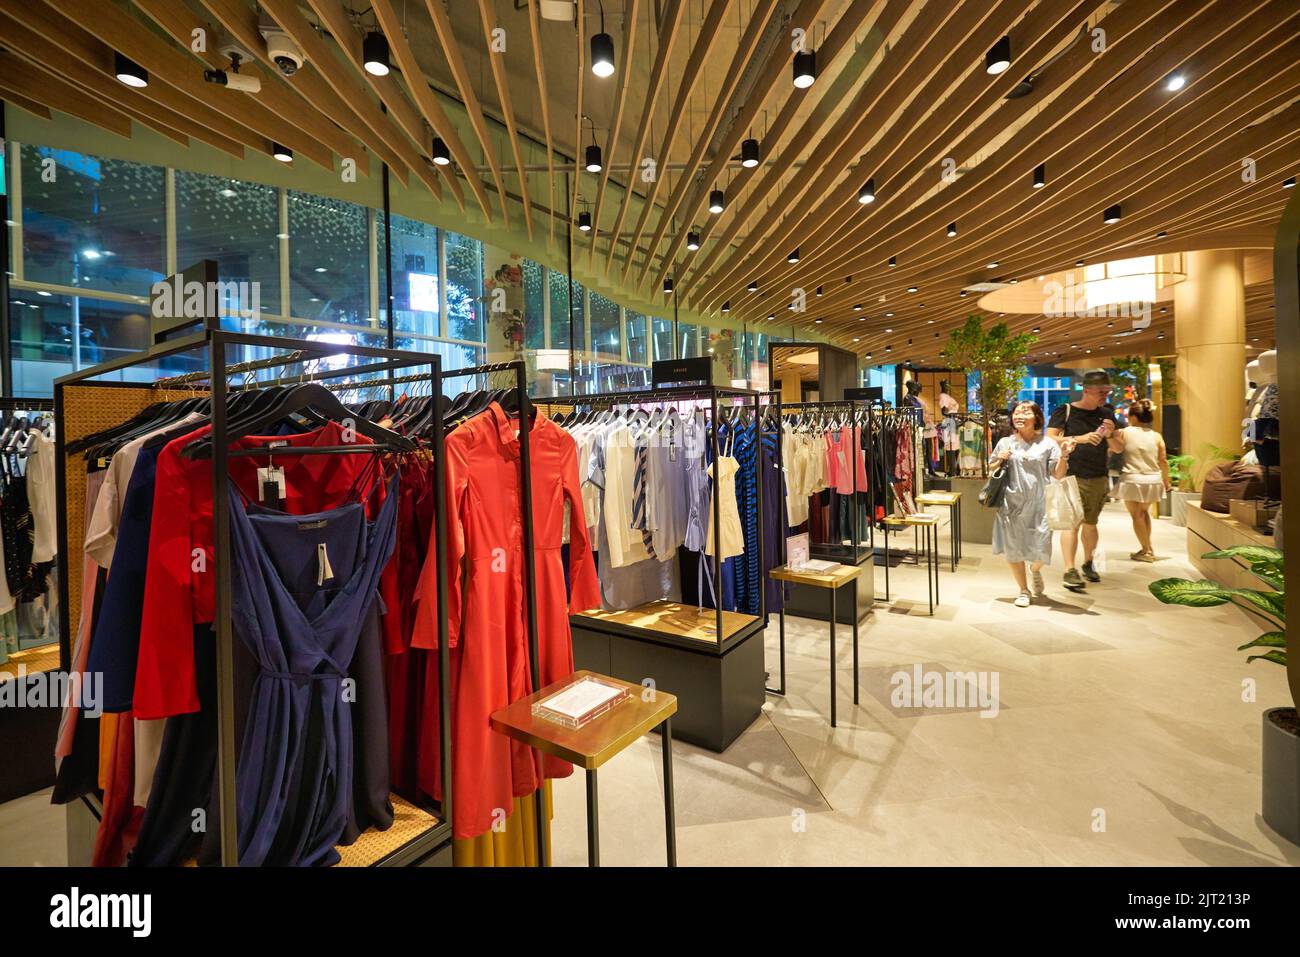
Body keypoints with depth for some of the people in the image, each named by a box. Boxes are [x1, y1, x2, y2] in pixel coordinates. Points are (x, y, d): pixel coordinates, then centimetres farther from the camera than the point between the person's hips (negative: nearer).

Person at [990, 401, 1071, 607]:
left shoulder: (1047, 444, 2)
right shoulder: (1005, 443, 6)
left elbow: (1058, 475, 0)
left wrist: (1064, 455, -15)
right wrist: (1000, 461, -7)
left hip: (1037, 505, -1)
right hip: (1011, 504, 1)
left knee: (1040, 550, -3)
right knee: (1012, 549, 5)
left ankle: (1035, 570, 35)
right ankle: (1024, 591, 25)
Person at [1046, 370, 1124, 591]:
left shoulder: (1106, 414, 12)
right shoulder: (1064, 411, -3)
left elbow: (1119, 448, 15)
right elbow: (1049, 440, -13)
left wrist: (1110, 434, -5)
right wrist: (1079, 438, -24)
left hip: (1099, 478, 5)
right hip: (1071, 476, -5)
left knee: (1090, 523, 12)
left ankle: (1088, 564, 27)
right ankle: (1070, 571, -15)